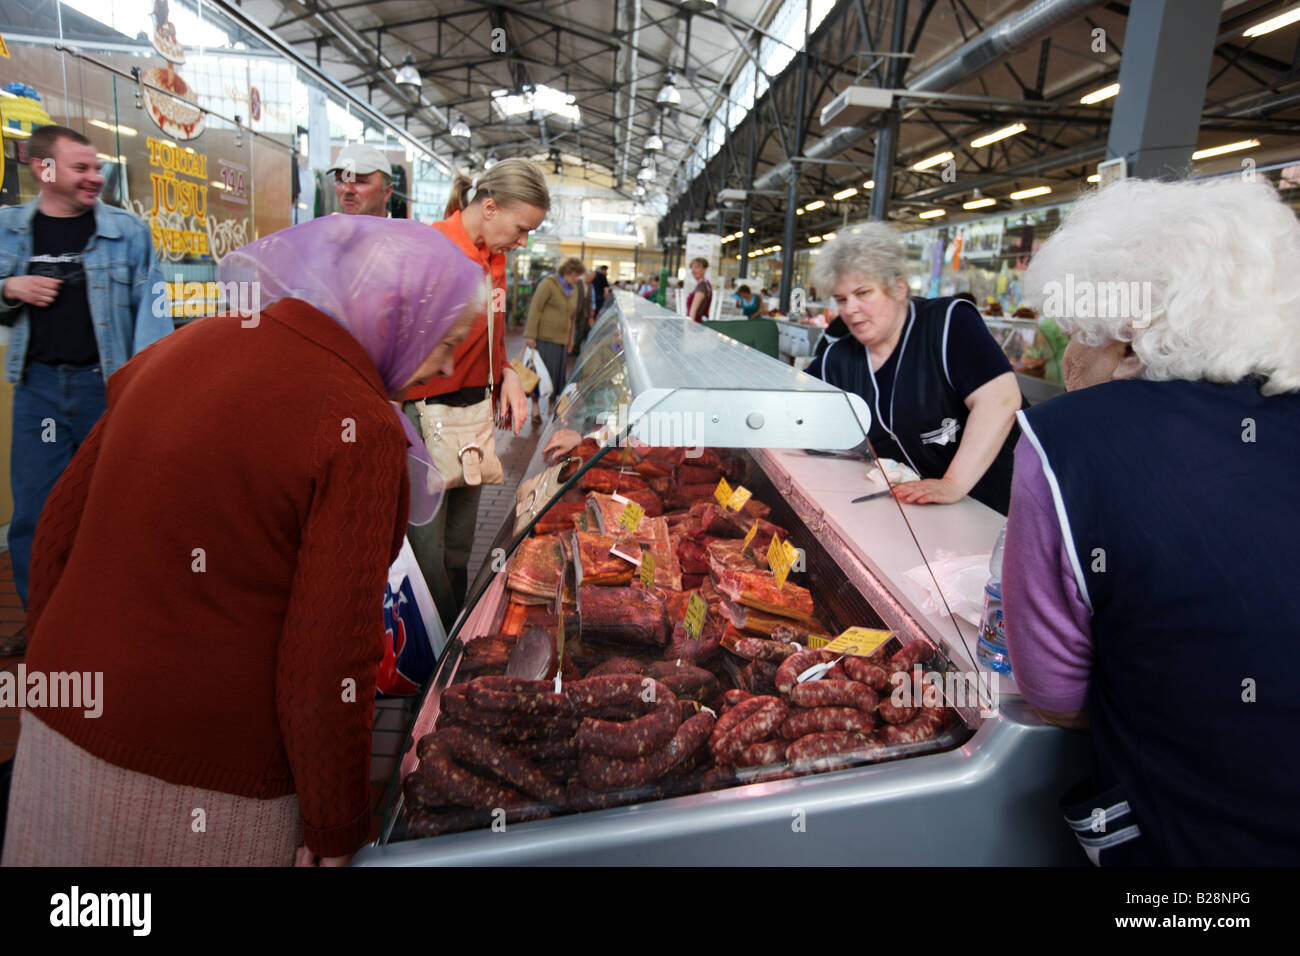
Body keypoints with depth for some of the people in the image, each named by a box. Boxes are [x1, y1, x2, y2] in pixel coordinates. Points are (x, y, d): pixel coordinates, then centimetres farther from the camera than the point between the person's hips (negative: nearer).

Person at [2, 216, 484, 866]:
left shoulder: (179, 348, 1)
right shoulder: (360, 428, -22)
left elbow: (60, 531, 7)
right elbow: (326, 664, -23)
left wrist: (64, 676, 21)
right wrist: (335, 833, -8)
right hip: (206, 787, -6)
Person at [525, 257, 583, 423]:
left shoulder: (572, 290, 14)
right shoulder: (548, 284, -7)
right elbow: (535, 309, -12)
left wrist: (570, 340, 16)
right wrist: (530, 335, -17)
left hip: (560, 340, 6)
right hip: (543, 337, -6)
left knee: (557, 374, 9)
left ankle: (553, 408, 21)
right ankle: (536, 410, 3)